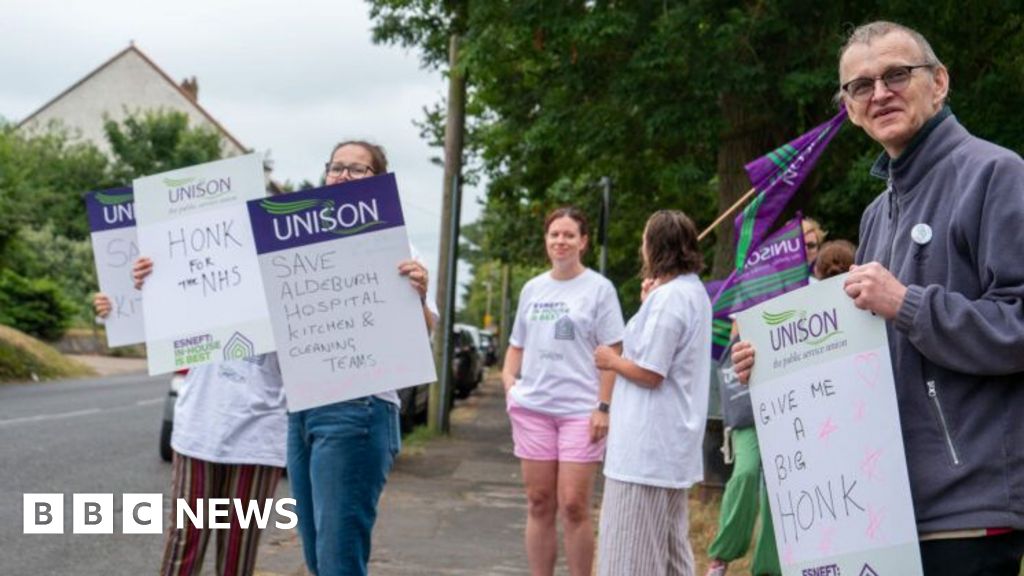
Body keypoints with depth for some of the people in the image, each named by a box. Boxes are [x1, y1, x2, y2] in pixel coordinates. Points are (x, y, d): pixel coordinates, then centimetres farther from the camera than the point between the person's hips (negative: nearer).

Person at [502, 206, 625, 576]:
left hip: (580, 410, -4)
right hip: (533, 408, 4)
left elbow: (611, 353, -4)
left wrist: (604, 406, -11)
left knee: (573, 505, -8)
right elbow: (517, 344, 21)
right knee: (539, 504, 7)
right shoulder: (532, 289, 14)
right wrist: (509, 379, 3)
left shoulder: (599, 288, 0)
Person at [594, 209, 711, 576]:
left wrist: (611, 360, -3)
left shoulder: (668, 298, -17)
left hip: (648, 446, -10)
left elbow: (649, 373, -19)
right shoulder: (695, 292, 14)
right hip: (674, 443, 11)